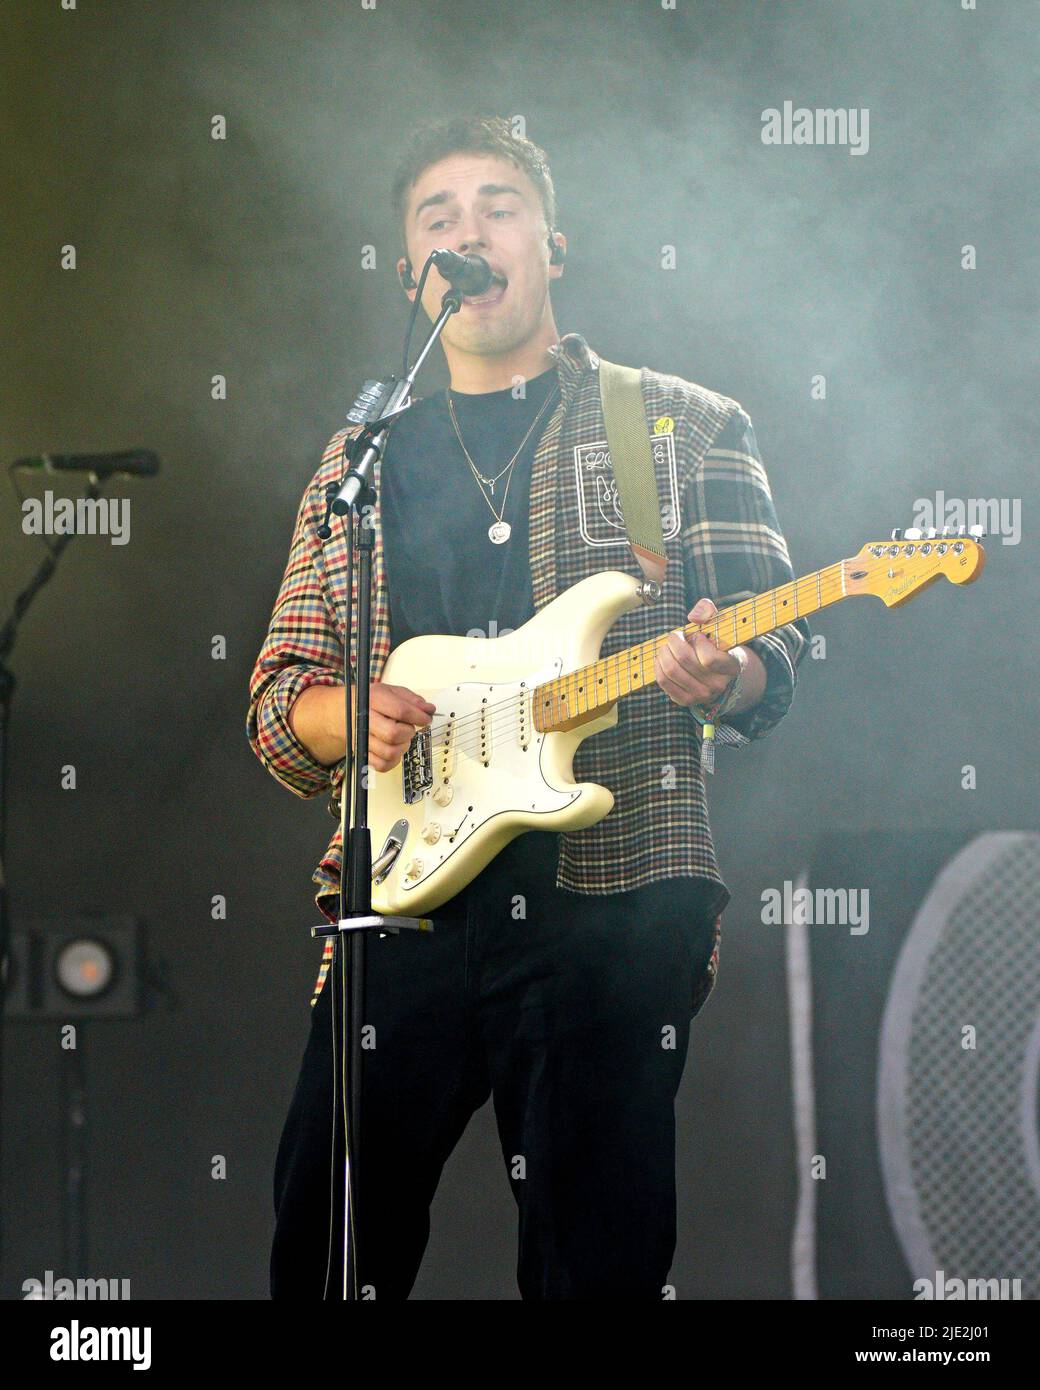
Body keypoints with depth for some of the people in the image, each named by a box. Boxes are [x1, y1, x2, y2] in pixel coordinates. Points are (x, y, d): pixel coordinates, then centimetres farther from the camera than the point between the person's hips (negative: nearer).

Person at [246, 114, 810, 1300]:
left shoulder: (687, 428, 10)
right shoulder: (361, 459, 18)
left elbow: (773, 651, 5)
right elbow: (276, 698, 18)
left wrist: (721, 677, -18)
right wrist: (348, 716, -5)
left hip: (610, 903, -2)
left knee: (598, 1266, -1)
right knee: (324, 1256, -1)